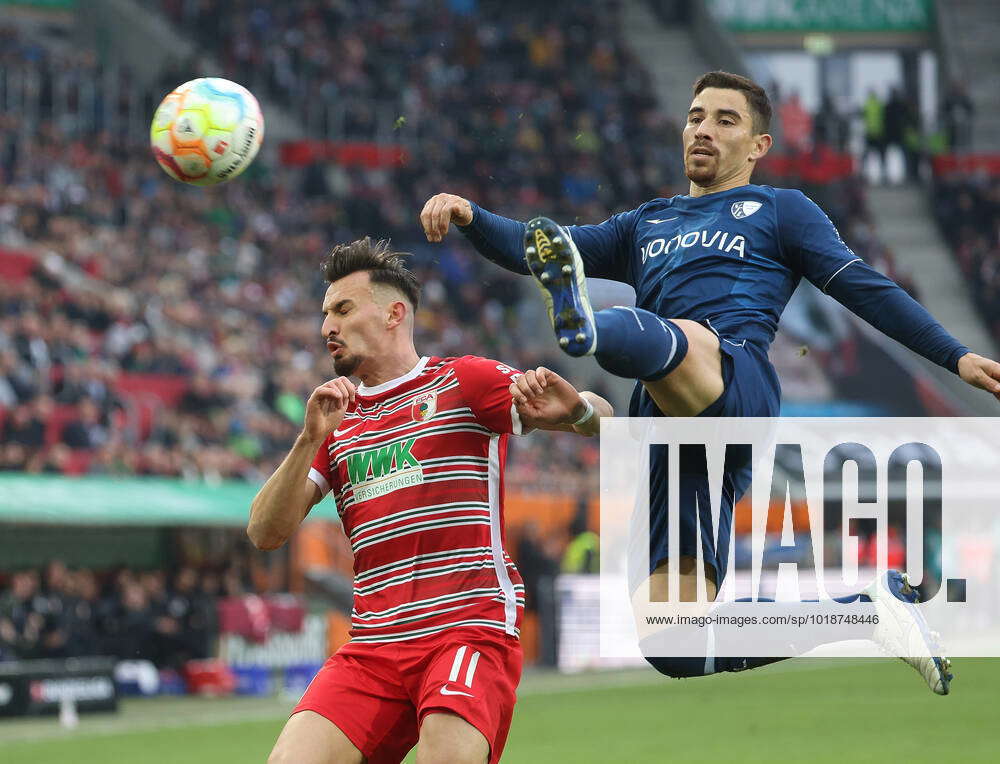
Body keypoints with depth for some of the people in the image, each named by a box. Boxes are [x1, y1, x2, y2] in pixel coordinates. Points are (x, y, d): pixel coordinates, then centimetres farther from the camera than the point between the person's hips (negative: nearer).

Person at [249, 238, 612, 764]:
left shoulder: (462, 381, 6)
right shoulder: (336, 420, 20)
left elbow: (598, 418, -1)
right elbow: (265, 534, 10)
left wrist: (576, 409, -26)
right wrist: (310, 440, -5)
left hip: (470, 629, -4)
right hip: (372, 646, 4)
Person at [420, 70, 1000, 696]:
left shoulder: (779, 210, 22)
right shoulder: (645, 225, 35)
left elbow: (866, 288, 14)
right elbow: (530, 251, 28)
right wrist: (471, 217, 8)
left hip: (735, 380, -5)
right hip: (667, 422, 5)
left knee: (656, 337, -41)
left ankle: (586, 325, -75)